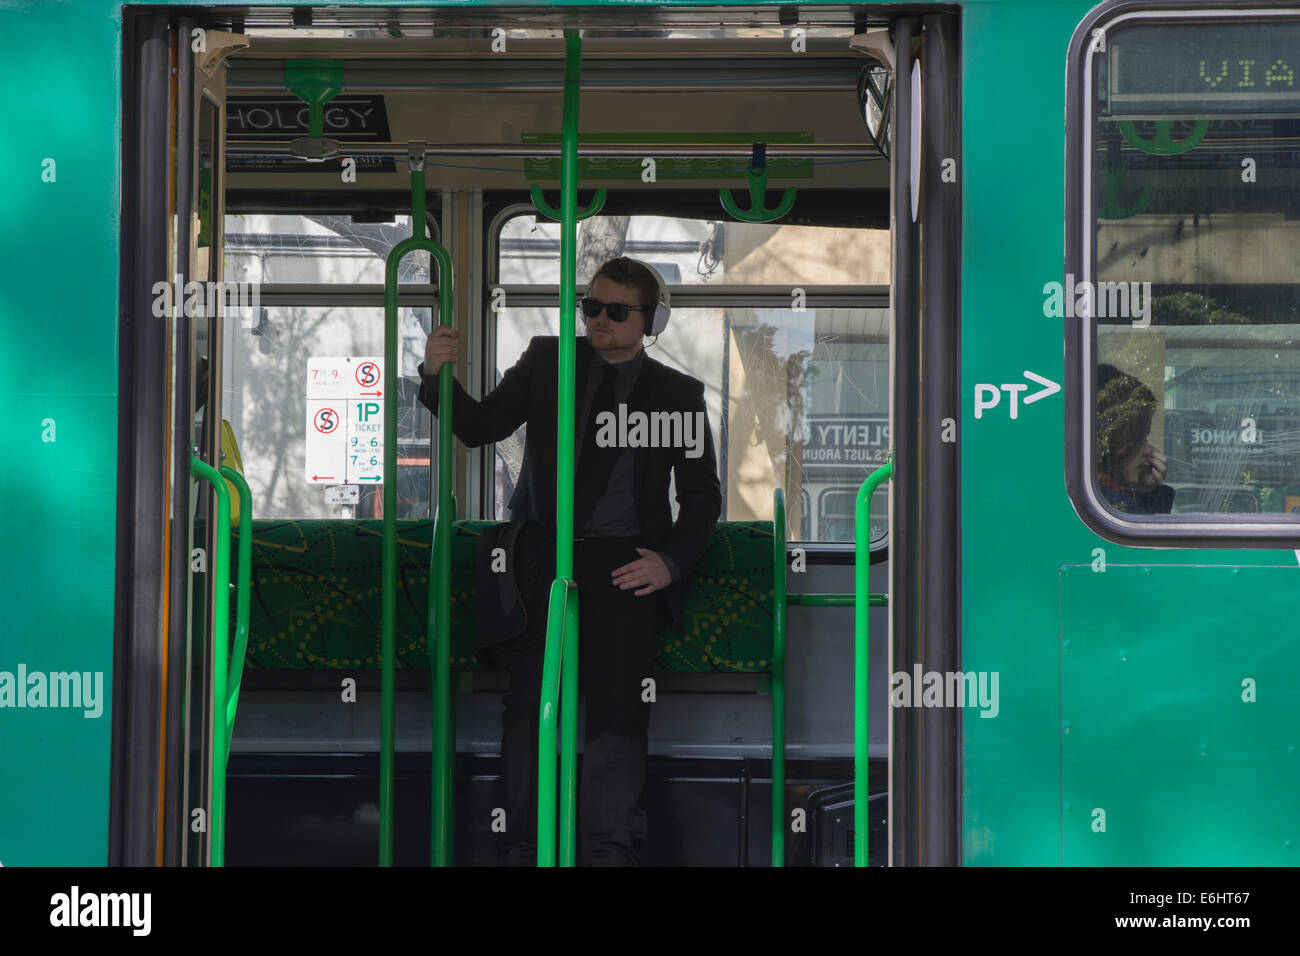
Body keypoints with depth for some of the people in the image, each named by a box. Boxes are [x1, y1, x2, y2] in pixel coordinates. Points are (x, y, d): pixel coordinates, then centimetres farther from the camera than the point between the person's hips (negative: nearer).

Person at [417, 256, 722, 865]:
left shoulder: (679, 394, 11)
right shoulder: (547, 362, 13)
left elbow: (703, 495, 11)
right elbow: (481, 427, 6)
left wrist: (670, 562, -4)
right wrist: (437, 376, -12)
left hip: (624, 560, -1)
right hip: (543, 552, 1)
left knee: (619, 702, -13)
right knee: (531, 696, -12)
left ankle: (608, 849, -6)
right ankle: (522, 848, -7)